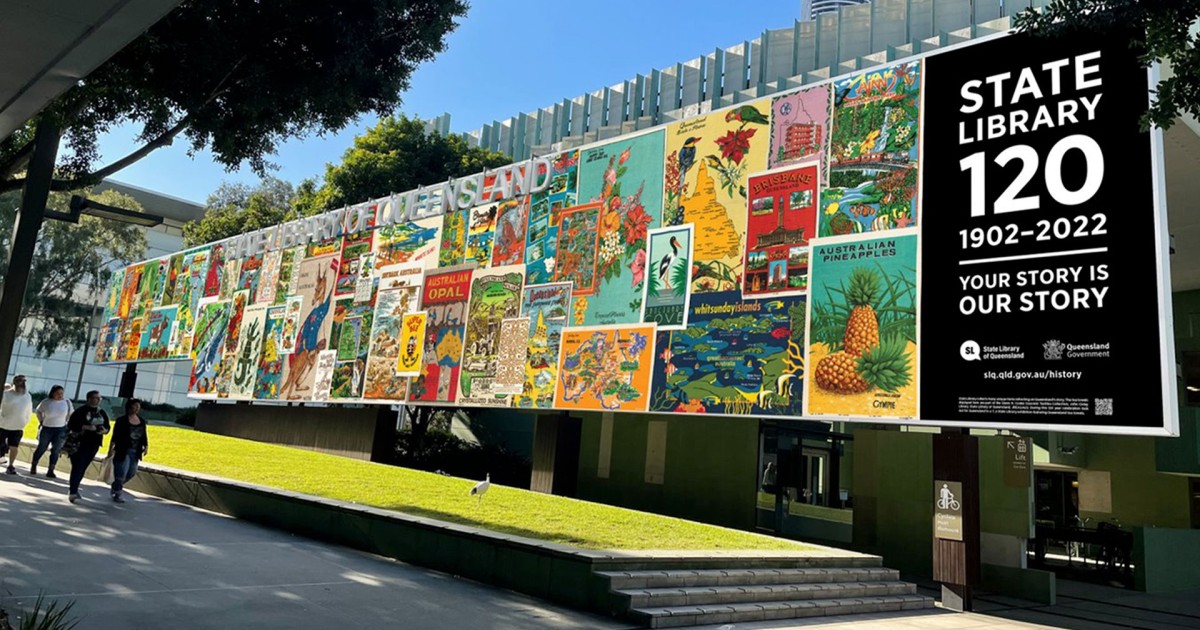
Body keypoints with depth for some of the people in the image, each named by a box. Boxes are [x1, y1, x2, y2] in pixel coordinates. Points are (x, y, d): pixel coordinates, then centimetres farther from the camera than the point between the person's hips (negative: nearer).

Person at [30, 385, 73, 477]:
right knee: (41, 448, 9)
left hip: (61, 430, 1)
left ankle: (50, 471, 6)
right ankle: (33, 467, 26)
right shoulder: (46, 402, -6)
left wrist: (69, 425, 0)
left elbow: (72, 415, 7)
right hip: (46, 428, -1)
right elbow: (38, 411, 11)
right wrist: (41, 421, 3)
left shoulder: (67, 402, -4)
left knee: (55, 451, 1)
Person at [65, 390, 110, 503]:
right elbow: (71, 424, -13)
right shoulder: (81, 411, -7)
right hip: (79, 444, -6)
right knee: (77, 467, -10)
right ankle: (73, 493, -10)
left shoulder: (102, 413, 11)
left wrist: (104, 430, -6)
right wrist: (86, 427, -22)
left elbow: (107, 426, 17)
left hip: (93, 445, 6)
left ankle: (73, 488, 25)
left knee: (83, 468, 12)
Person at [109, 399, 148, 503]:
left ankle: (115, 486, 37)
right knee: (121, 473, -5)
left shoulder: (142, 421, 9)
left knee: (131, 473, 12)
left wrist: (146, 445, 0)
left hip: (135, 452, 6)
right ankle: (117, 494, 11)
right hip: (123, 451, -6)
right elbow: (115, 436, -9)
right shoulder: (121, 420, -7)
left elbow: (143, 436, 13)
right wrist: (111, 449, -14)